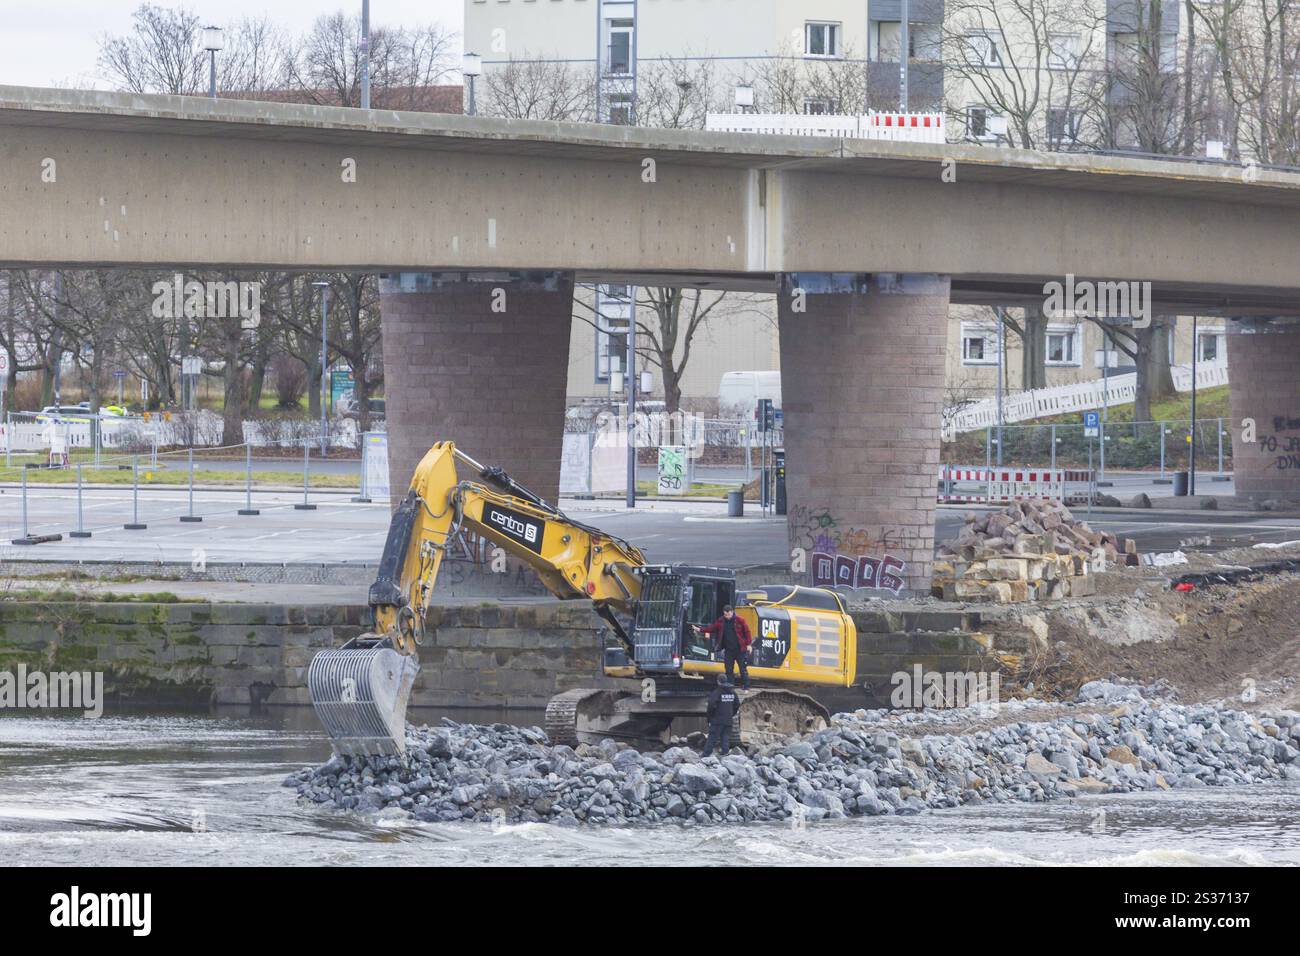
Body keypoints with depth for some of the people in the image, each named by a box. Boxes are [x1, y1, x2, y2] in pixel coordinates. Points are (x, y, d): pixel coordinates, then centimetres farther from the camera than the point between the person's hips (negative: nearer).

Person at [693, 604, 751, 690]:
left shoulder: (740, 621, -7)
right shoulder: (721, 621, 4)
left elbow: (747, 632, -4)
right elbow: (711, 628, 8)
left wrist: (748, 644, -7)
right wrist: (700, 630, 0)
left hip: (740, 650, -4)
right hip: (728, 650, 4)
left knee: (743, 669, 0)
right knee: (728, 670, 7)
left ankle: (746, 687, 8)